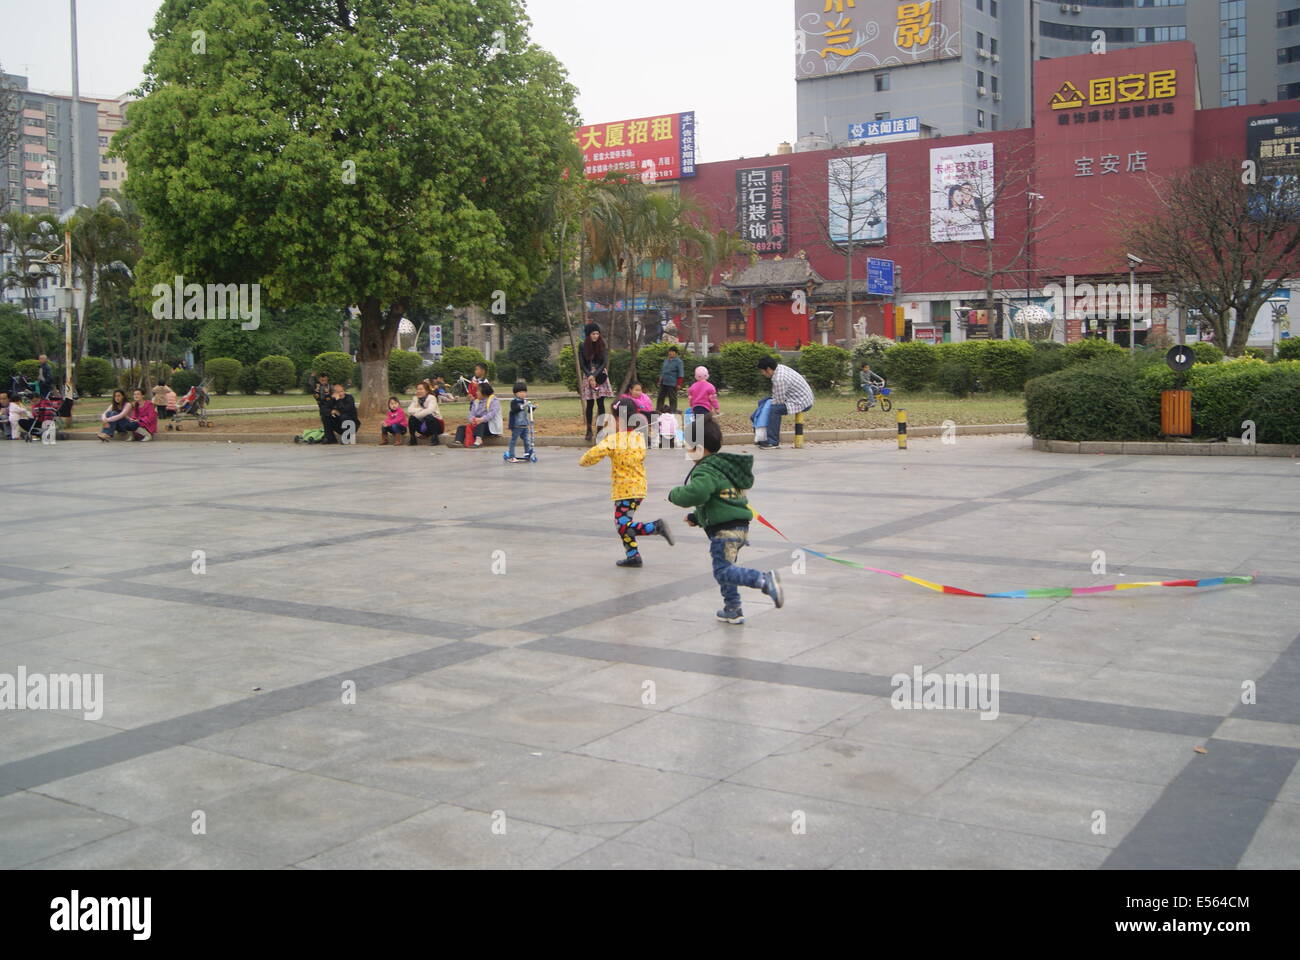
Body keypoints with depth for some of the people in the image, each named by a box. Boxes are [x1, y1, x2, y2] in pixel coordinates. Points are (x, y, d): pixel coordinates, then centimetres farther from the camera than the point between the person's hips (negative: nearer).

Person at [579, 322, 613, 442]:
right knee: (590, 404, 0)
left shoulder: (603, 345, 1)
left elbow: (605, 362, -4)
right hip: (588, 376, 0)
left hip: (600, 375, 0)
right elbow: (581, 364, 0)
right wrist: (590, 376, -12)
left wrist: (595, 375, -14)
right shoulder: (582, 346, 0)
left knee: (601, 403, -4)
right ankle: (589, 430, 7)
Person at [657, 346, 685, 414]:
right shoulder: (666, 360, 15)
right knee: (660, 397, 8)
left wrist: (679, 384, -12)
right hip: (663, 383, 7)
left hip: (672, 384, -7)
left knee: (672, 398, -2)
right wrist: (660, 381, 22)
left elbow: (681, 374, -8)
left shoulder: (678, 362, -5)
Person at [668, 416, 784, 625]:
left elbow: (697, 492, -33)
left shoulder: (706, 470, -13)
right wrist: (696, 517, 27)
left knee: (723, 571, -11)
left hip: (724, 530, -10)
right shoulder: (723, 466, 21)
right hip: (739, 527, 10)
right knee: (725, 569, 20)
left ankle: (764, 580, -26)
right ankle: (733, 610, 26)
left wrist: (675, 494, -14)